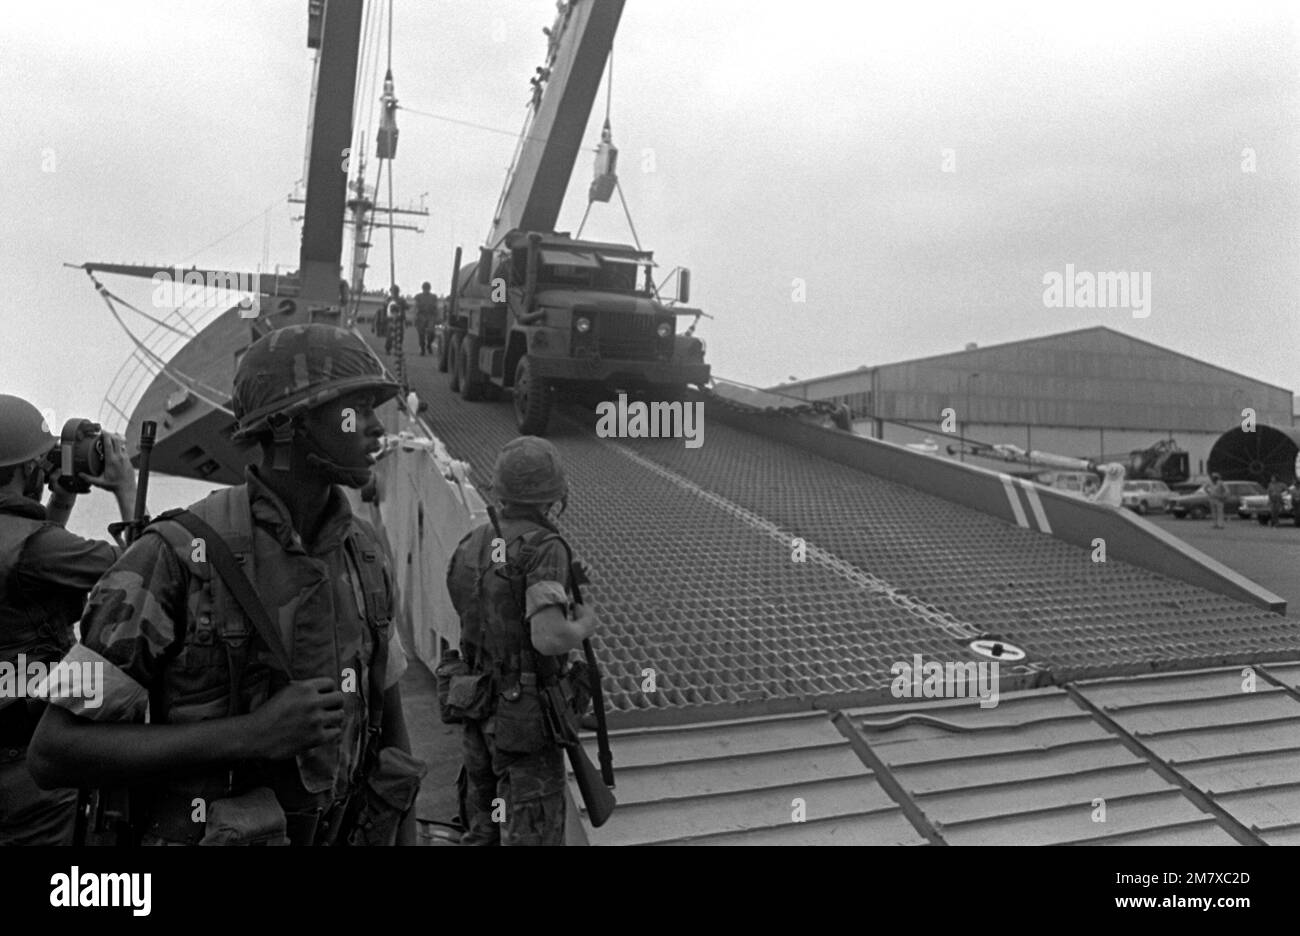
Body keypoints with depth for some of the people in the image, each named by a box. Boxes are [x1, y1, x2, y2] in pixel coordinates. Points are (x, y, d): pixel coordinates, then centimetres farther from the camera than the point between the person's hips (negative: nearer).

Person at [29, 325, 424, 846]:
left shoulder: (362, 554, -3)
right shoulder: (175, 558, -20)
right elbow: (54, 753, -18)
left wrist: (404, 836, 8)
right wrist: (254, 735, -27)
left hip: (343, 831, 5)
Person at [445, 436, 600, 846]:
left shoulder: (471, 546, 3)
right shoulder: (544, 549, -20)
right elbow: (549, 638, -30)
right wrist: (584, 624, -9)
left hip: (480, 705, 7)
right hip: (527, 716, -7)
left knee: (484, 829, 21)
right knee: (532, 833, 4)